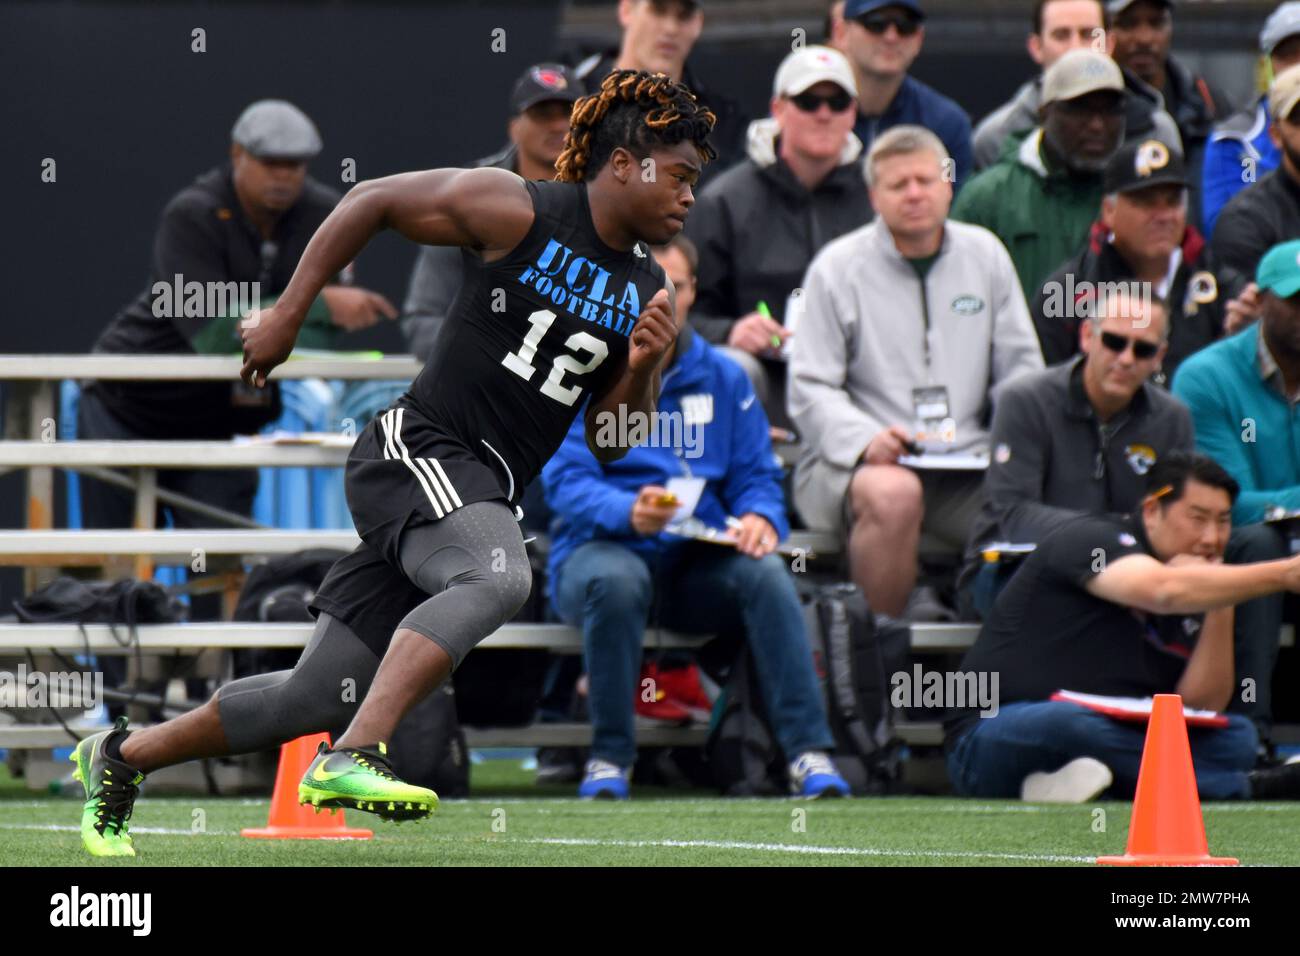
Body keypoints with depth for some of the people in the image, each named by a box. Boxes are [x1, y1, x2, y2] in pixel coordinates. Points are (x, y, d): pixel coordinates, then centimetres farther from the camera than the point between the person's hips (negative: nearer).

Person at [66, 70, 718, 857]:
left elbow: (610, 446, 14)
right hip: (419, 448, -7)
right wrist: (286, 315, 3)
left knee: (317, 700, 7)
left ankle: (122, 757, 23)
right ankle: (353, 759, -41)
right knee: (497, 578, -37)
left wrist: (642, 371, -6)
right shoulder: (513, 210, -8)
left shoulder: (648, 292, 10)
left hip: (487, 494, 7)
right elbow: (373, 202, 4)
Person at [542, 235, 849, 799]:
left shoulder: (721, 377, 14)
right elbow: (567, 482, -10)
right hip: (601, 548, -3)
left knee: (765, 572, -29)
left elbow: (757, 473, 11)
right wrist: (630, 513, -32)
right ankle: (609, 757, -24)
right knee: (615, 580, -39)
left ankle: (809, 753, -31)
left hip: (697, 562, 3)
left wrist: (760, 516, -15)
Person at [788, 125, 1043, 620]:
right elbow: (810, 391, 0)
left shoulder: (985, 255, 15)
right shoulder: (838, 268, 4)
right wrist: (866, 439, -20)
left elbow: (1023, 366, 16)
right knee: (893, 495, -39)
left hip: (965, 465, 3)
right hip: (853, 464, -3)